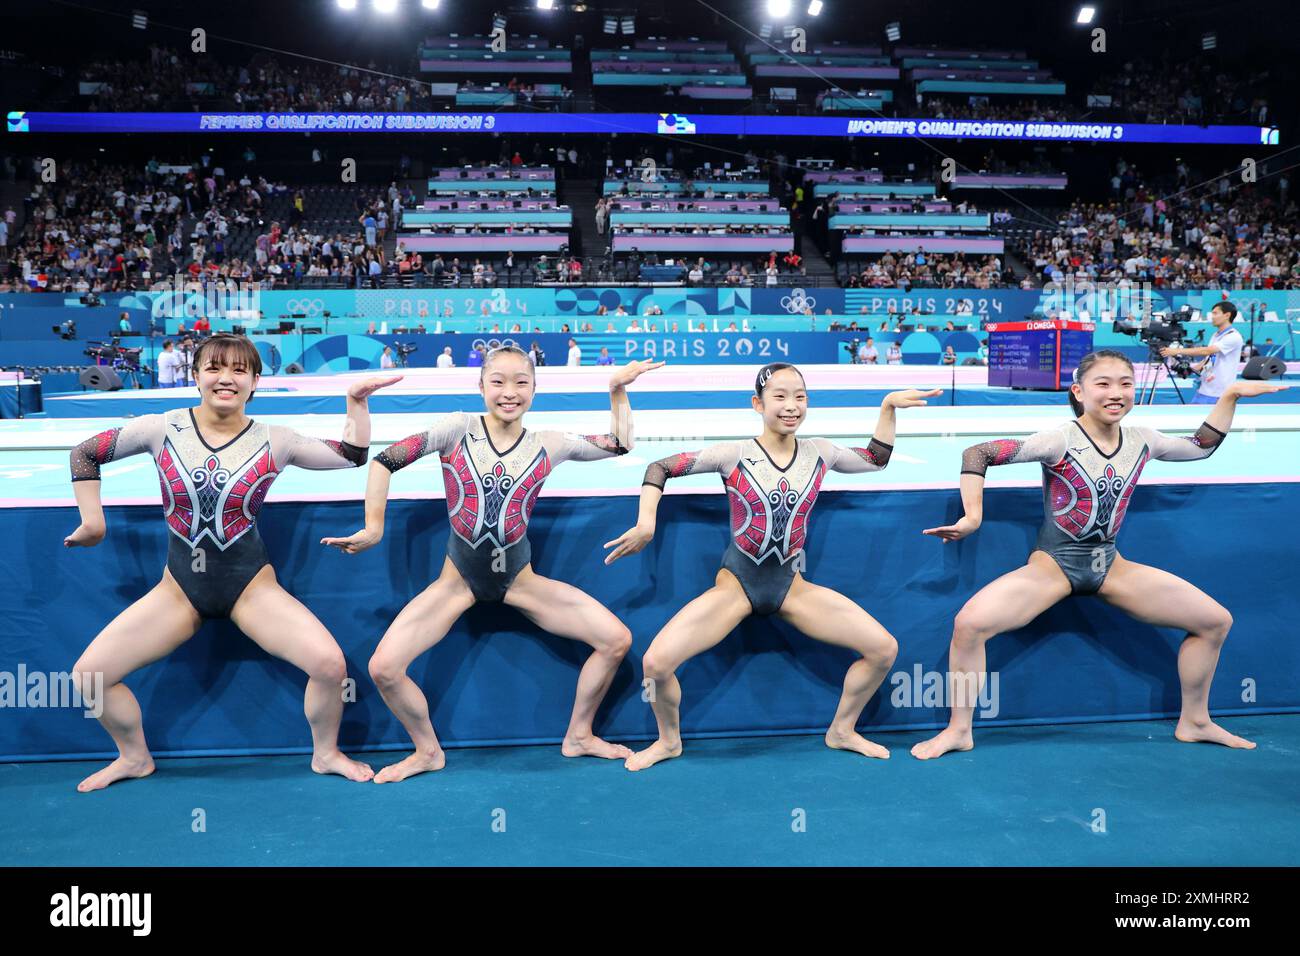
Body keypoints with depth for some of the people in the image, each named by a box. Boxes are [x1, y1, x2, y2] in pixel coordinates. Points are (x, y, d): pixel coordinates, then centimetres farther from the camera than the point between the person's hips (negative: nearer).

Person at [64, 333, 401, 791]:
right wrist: (93, 521, 5)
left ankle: (326, 753, 11)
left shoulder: (274, 441, -6)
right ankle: (134, 757, 24)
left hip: (251, 586, -1)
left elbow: (352, 456, -2)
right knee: (87, 675, -6)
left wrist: (356, 402, -9)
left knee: (330, 664, -20)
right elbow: (85, 454, 7)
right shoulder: (163, 429, -5)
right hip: (180, 588, 2)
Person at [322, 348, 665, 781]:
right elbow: (386, 460, -7)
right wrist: (373, 528, -8)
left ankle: (578, 736, 15)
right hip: (459, 579, -1)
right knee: (383, 668, -17)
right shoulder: (459, 428, -7)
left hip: (519, 579, 2)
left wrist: (618, 390, 2)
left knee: (617, 639, -9)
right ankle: (427, 751, 12)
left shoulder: (548, 445, -1)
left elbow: (619, 445, 9)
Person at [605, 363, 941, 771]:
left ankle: (842, 730, 18)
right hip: (736, 584, -3)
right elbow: (660, 468, -3)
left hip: (791, 585, 3)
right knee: (656, 663, -21)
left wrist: (889, 407, 9)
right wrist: (646, 523, -13)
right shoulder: (734, 455, -9)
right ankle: (668, 740, 12)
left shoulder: (820, 452, 1)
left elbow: (876, 460, 18)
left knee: (884, 649, -8)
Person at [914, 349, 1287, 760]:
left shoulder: (1142, 440, 0)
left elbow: (1202, 446, 20)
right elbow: (977, 454, -21)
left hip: (1110, 565, 6)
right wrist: (972, 518, -25)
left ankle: (1194, 721, 23)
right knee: (970, 622, -29)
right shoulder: (1061, 440, -18)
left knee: (1216, 620, 2)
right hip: (1053, 563, -5)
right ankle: (958, 730, -10)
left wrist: (1231, 396, 14)